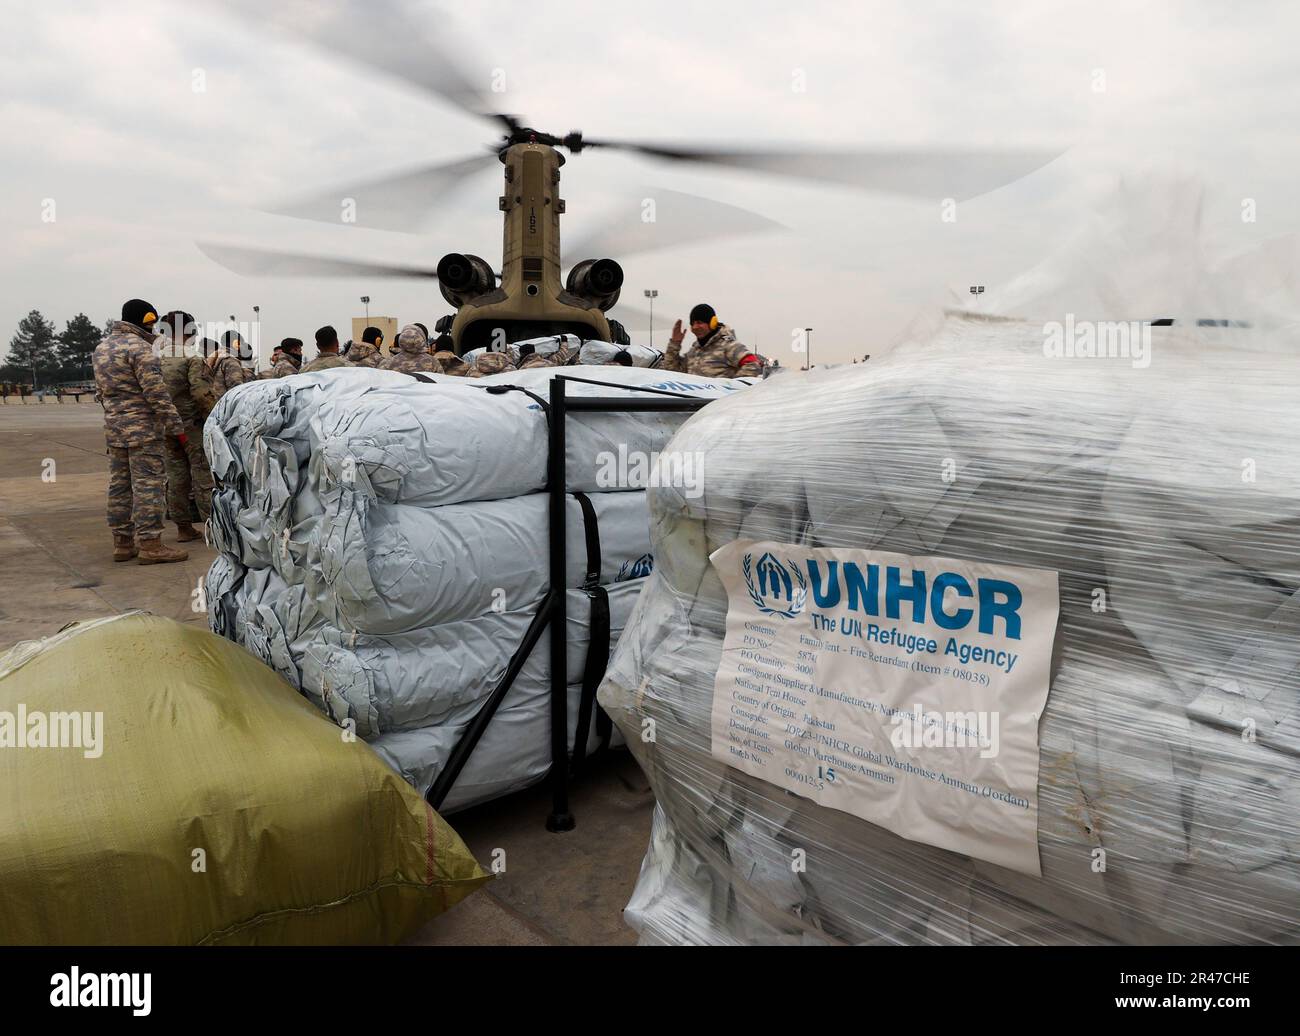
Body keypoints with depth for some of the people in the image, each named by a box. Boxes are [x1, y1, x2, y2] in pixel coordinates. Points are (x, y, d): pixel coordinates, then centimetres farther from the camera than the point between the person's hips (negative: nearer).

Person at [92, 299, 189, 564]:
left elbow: (102, 390, 19)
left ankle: (122, 542, 16)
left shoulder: (101, 348, 16)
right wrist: (176, 427, -14)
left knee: (119, 486, 11)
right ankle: (149, 543, -7)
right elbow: (156, 393, -17)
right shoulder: (139, 347, -12)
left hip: (113, 428, 9)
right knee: (148, 485, -7)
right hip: (142, 428, -9)